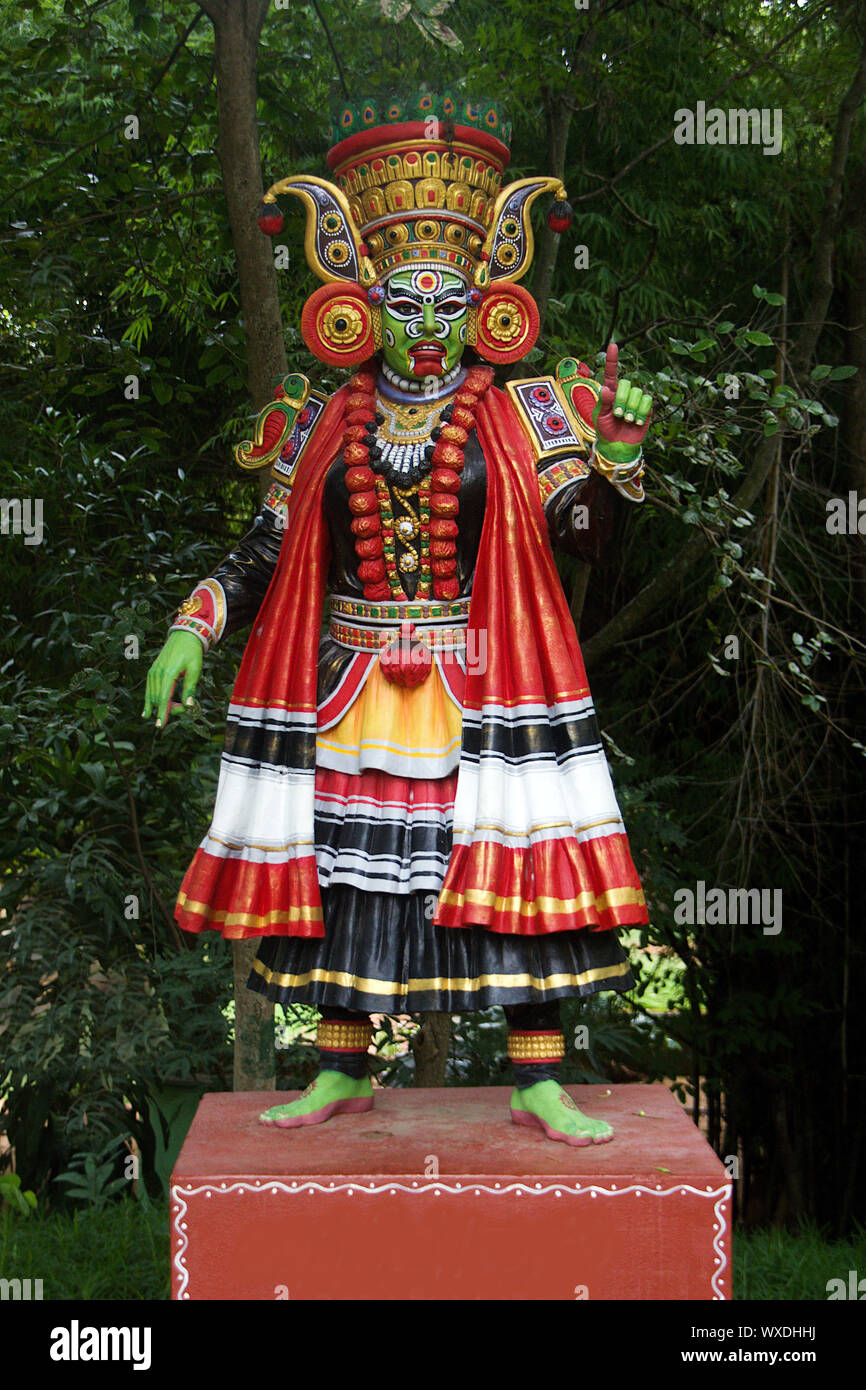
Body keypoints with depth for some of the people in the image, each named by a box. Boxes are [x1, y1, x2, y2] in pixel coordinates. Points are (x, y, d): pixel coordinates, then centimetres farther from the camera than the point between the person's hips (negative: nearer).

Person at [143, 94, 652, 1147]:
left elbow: (590, 537, -2)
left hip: (484, 695, -1)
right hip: (349, 694, 2)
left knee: (518, 866, -3)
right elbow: (265, 550, 8)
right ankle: (340, 1075, 20)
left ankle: (539, 1084, 7)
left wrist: (617, 459, -19)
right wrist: (191, 628, -3)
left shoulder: (525, 420, 3)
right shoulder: (318, 425, 7)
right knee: (342, 867, 6)